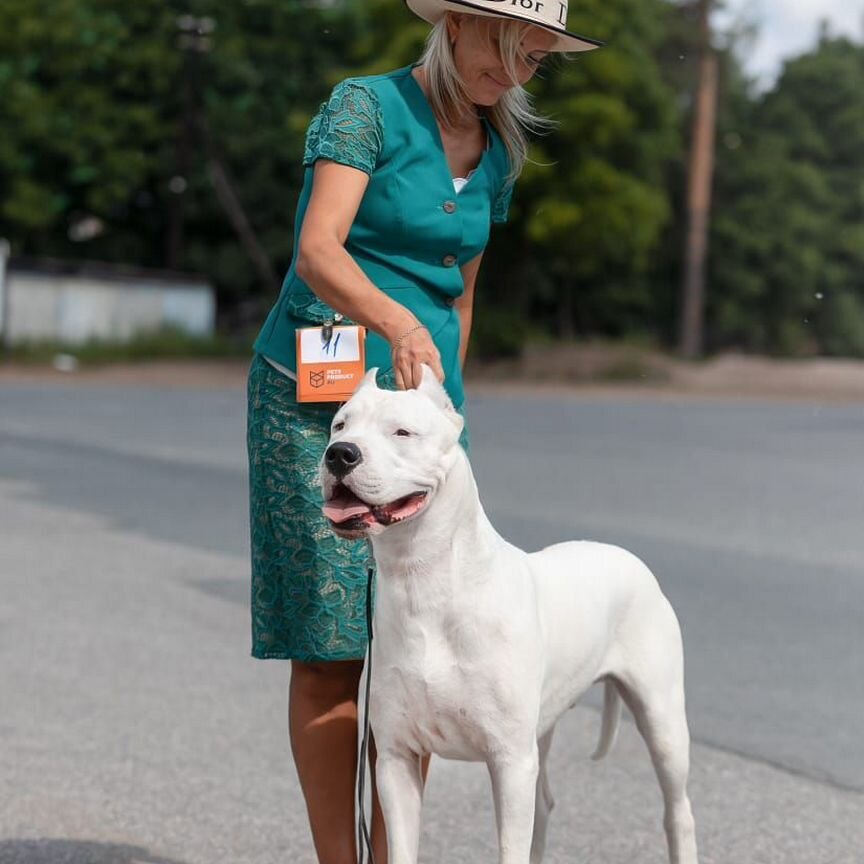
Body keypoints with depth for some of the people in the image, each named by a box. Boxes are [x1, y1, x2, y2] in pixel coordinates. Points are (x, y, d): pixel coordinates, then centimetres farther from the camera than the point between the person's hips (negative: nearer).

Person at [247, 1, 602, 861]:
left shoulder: (499, 152, 13)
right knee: (331, 645, -6)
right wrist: (398, 323, -37)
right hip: (317, 396, -6)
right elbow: (319, 252, -21)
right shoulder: (366, 105, -8)